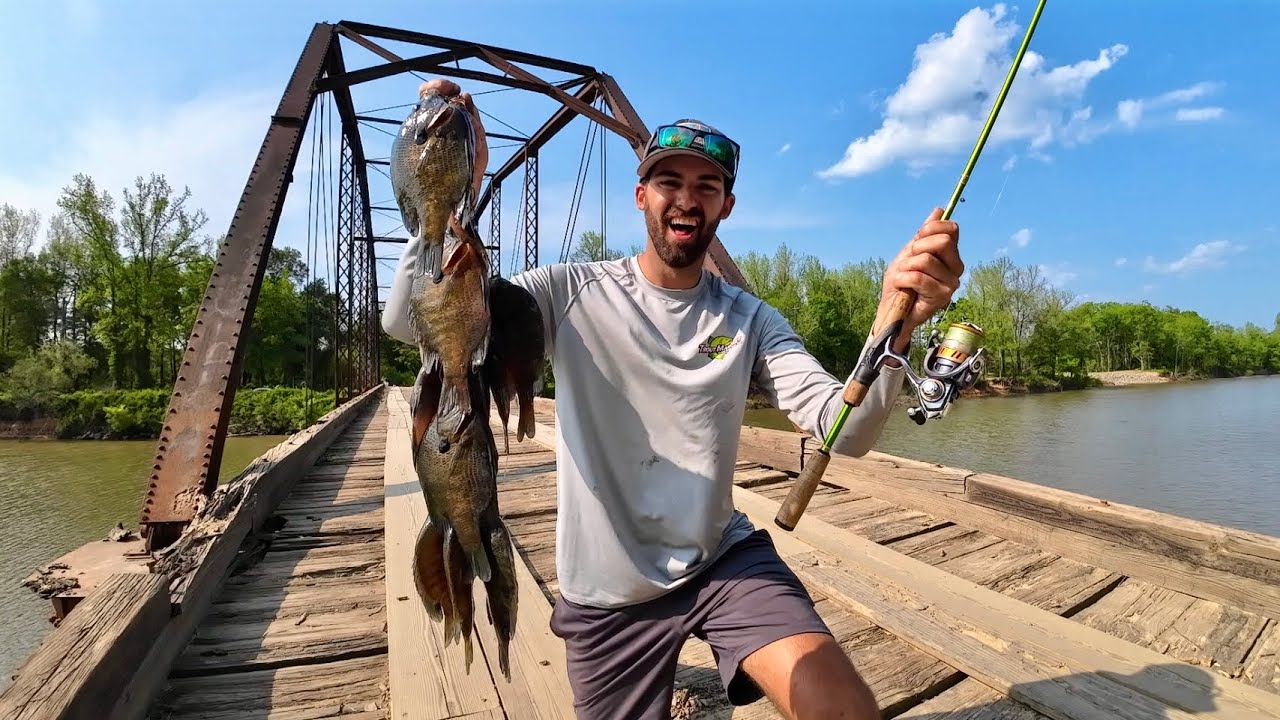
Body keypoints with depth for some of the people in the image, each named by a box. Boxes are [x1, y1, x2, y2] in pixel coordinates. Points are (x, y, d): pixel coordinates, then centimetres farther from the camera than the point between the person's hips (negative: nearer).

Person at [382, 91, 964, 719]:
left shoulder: (750, 321, -3)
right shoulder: (573, 293, -8)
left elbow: (844, 431, -15)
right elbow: (408, 322, -16)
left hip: (724, 561, 1)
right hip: (607, 593, 0)